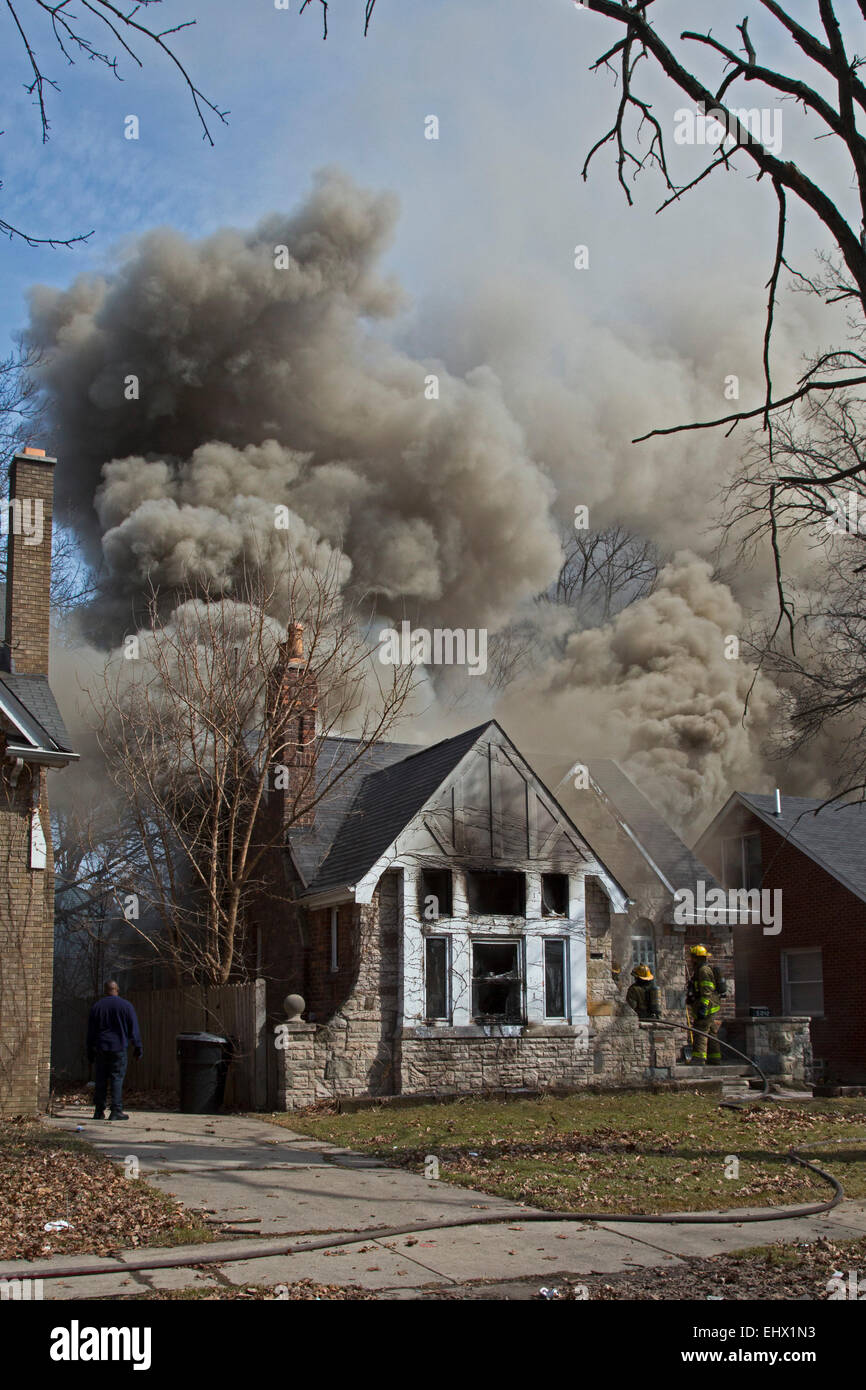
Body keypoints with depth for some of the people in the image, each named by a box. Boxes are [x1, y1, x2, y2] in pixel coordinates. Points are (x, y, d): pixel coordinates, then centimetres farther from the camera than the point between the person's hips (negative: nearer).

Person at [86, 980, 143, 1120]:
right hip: (118, 1048, -3)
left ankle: (99, 1111, 9)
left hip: (101, 1049, 3)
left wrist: (90, 1051, 17)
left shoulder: (96, 1006, 7)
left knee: (101, 1079, 8)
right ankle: (116, 1111, -7)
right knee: (117, 1078, -3)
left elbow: (91, 1031, 11)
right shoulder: (126, 1005, -1)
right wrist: (137, 1047, 5)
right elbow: (133, 1029, -1)